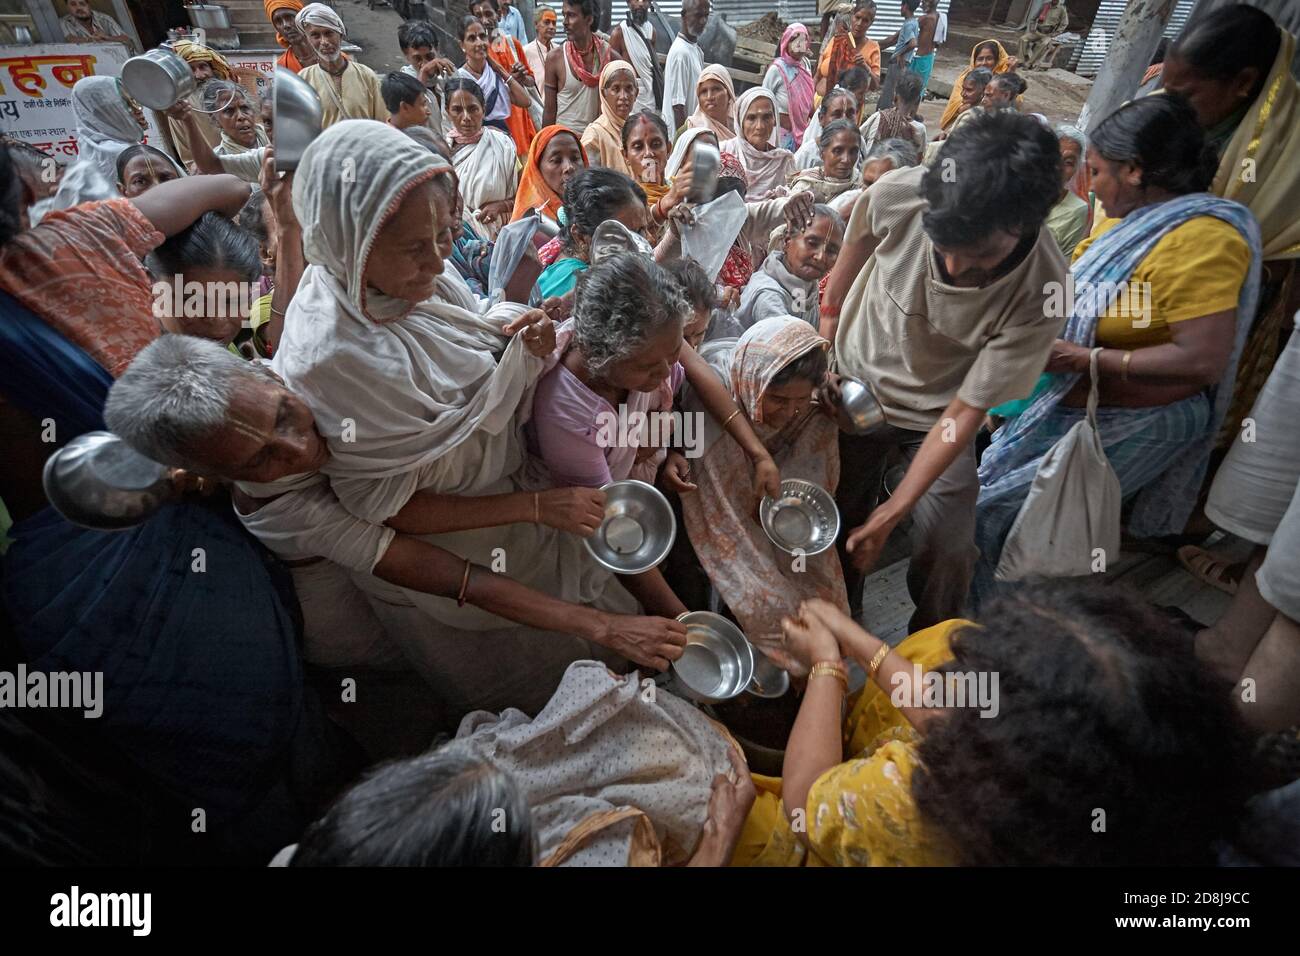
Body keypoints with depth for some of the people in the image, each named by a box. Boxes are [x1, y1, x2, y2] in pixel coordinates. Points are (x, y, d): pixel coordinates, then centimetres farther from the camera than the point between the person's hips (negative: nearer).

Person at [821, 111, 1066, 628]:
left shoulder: (1039, 293, -30)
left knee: (946, 555, -5)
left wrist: (889, 515, -24)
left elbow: (965, 412, -23)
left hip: (937, 415, -1)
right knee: (837, 525, 9)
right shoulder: (896, 194, -28)